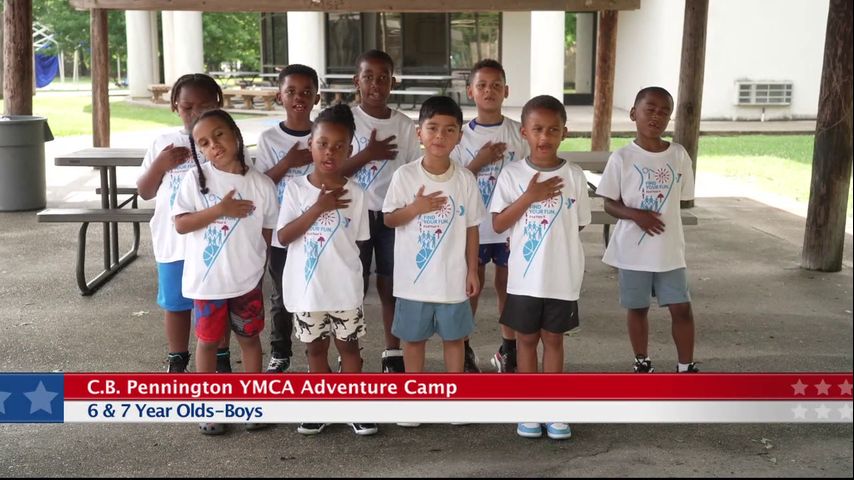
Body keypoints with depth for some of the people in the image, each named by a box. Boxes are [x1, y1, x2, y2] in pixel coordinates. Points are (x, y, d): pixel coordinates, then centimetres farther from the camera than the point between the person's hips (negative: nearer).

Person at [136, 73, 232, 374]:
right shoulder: (164, 144, 2)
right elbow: (145, 192, 5)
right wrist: (160, 165, -12)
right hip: (174, 243, 2)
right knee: (176, 304, 13)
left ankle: (221, 360, 27)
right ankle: (177, 361, 30)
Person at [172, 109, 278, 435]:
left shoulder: (261, 184, -6)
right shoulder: (195, 179, -8)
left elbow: (269, 231, 4)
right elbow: (180, 225, -13)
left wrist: (254, 262, 0)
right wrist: (219, 209, -21)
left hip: (247, 279, 1)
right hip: (206, 279, -1)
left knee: (249, 338, 14)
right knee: (207, 341, 12)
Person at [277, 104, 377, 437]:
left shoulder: (354, 194, -5)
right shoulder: (295, 189, -4)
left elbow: (358, 241, 2)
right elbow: (283, 236, -11)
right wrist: (318, 208, -18)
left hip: (344, 288, -1)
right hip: (306, 287, 1)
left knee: (348, 346, 10)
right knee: (316, 348, 14)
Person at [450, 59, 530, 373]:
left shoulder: (519, 133, -1)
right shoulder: (462, 135, -3)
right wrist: (479, 162, -16)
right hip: (473, 227, 0)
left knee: (508, 285, 10)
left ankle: (508, 350, 24)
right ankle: (464, 349, 22)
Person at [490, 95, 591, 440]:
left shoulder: (574, 176, -3)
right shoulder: (512, 174, -4)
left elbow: (577, 224, 5)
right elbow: (498, 224, -8)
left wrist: (551, 241, -1)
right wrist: (529, 197, -17)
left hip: (562, 277, 0)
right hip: (524, 277, 0)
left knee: (553, 339, 11)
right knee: (526, 339, 10)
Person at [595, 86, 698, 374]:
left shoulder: (679, 155, -1)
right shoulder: (622, 158, -7)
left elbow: (681, 198, 8)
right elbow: (609, 203, -5)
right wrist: (636, 215, -20)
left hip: (669, 248, 2)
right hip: (633, 248, -1)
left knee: (682, 308, 2)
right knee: (637, 307, 12)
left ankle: (686, 367, 16)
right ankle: (642, 363, 29)